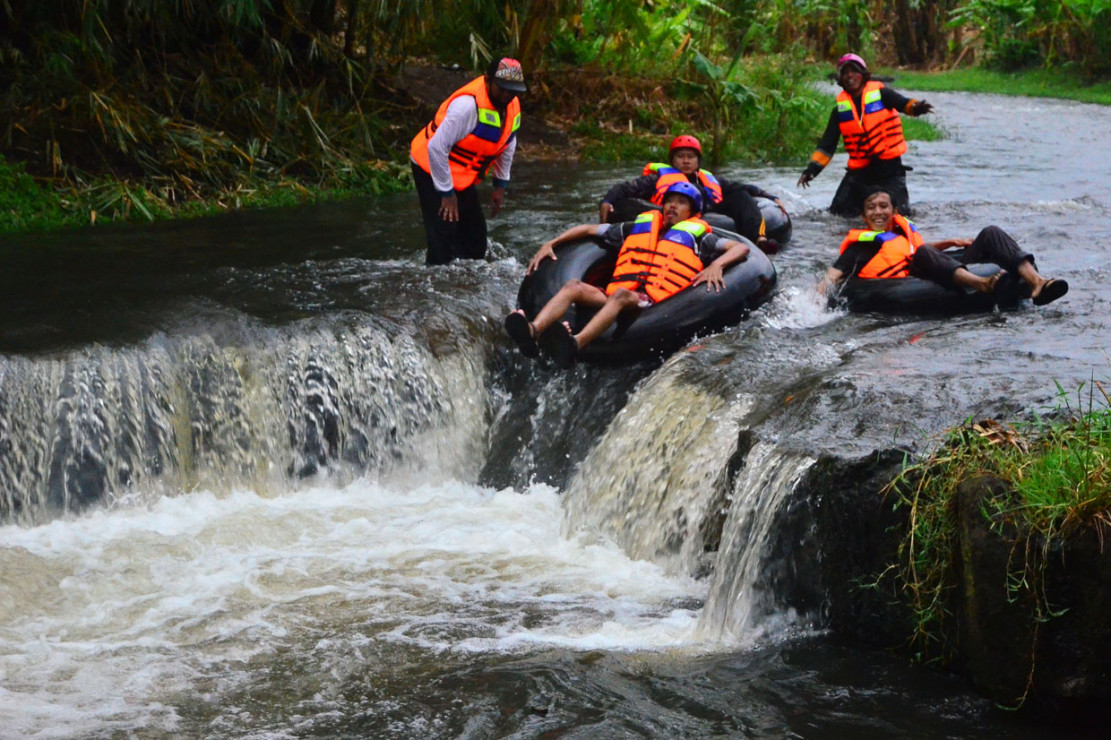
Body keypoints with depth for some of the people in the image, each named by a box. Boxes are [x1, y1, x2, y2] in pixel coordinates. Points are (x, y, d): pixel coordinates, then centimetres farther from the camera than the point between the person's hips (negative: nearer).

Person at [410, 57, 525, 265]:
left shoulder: (512, 105, -3)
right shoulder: (468, 105, -31)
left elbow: (507, 145, 15)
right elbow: (436, 148, -29)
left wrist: (500, 185, 13)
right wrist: (446, 193, -22)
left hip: (463, 176, 9)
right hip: (432, 168, -9)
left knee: (475, 238, 10)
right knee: (444, 235, -15)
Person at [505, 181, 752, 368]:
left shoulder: (697, 237, 19)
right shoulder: (638, 227, 31)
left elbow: (742, 248, 8)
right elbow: (588, 229, 35)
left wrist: (717, 265, -12)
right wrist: (550, 244, 24)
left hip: (656, 306, -5)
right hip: (614, 298, 5)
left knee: (621, 294, -36)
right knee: (574, 287, -21)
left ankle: (574, 344, -65)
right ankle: (533, 333, -50)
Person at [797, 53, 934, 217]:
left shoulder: (881, 94, -2)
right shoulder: (841, 109, 7)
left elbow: (902, 103, -20)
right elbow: (827, 144, 6)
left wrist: (915, 107, -43)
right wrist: (813, 168, -6)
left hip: (889, 166, -3)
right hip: (860, 171, 3)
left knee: (897, 214, -10)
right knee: (840, 211, 0)